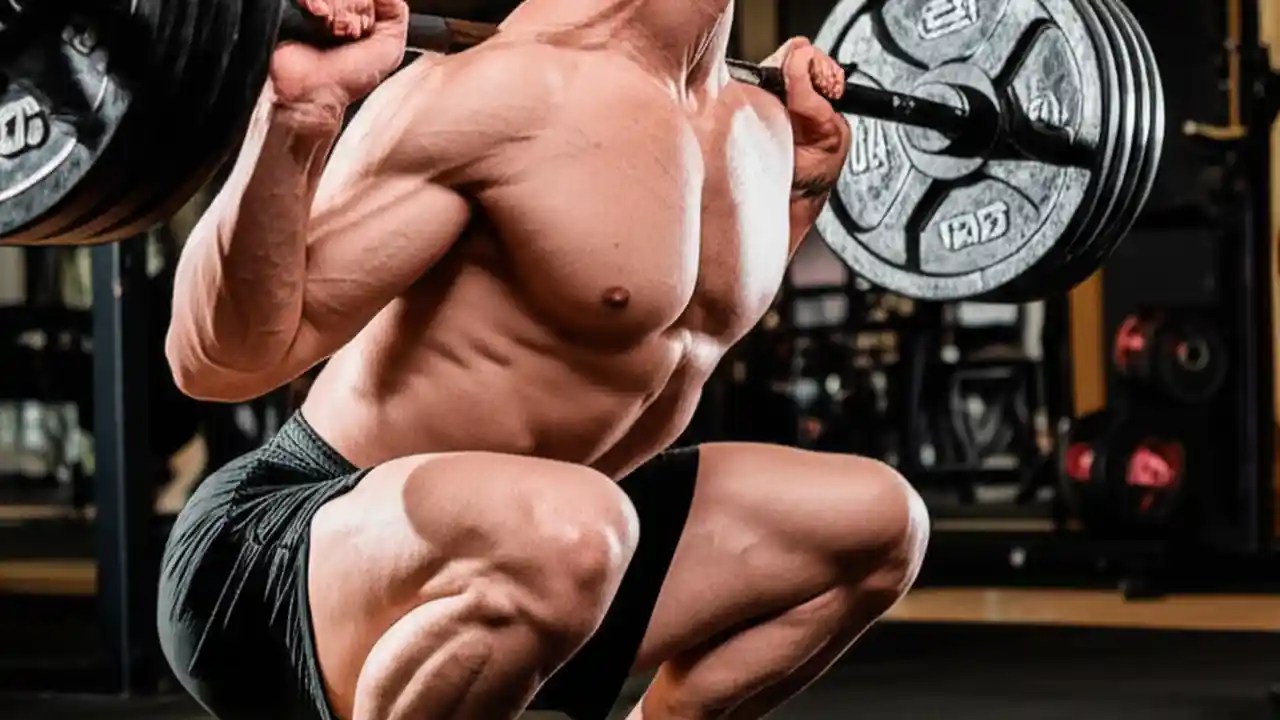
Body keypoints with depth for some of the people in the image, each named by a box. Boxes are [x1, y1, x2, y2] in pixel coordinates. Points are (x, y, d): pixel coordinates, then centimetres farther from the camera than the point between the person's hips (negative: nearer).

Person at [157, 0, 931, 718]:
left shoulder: (749, 124, 4)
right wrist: (295, 110, -38)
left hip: (507, 543, 9)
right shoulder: (505, 95, -23)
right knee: (559, 539, -42)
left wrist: (809, 168, 21)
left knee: (876, 524, 16)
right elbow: (219, 357, -26)